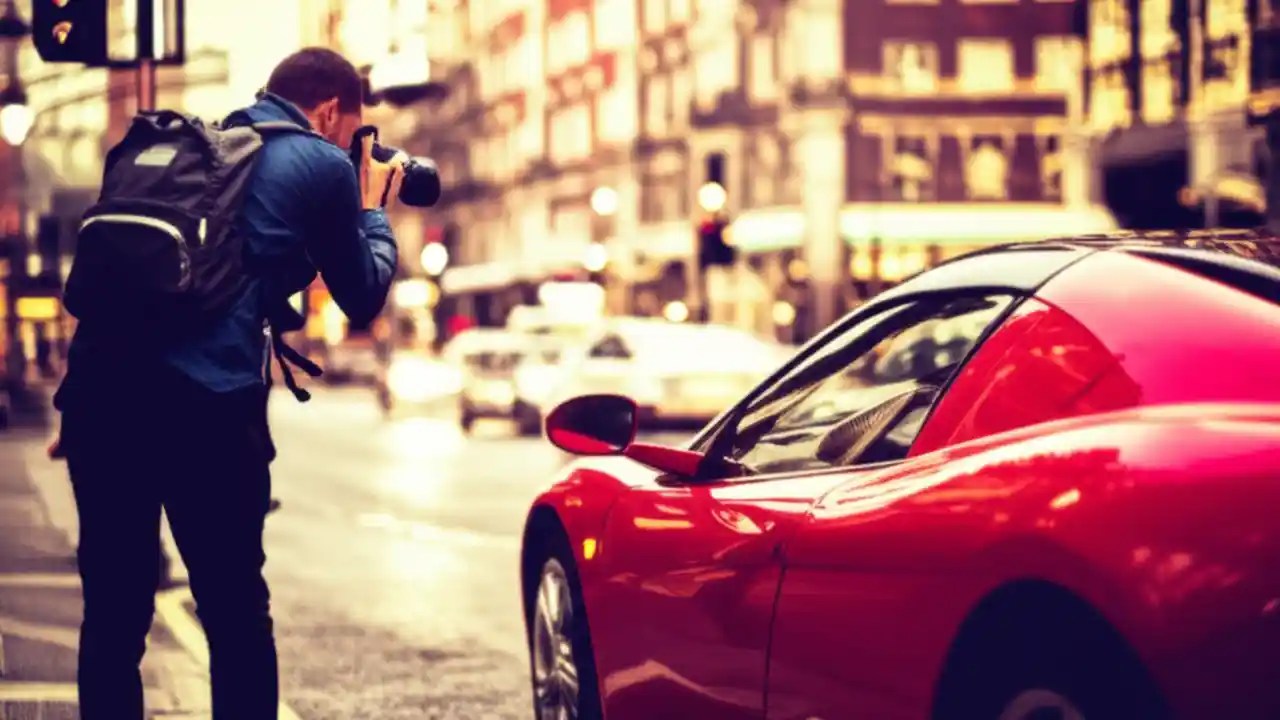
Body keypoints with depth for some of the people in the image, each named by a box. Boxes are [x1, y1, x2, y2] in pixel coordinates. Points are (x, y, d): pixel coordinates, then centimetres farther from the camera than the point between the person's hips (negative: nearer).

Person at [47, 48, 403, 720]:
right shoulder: (323, 164, 9)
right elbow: (361, 299, 18)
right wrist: (373, 211, 31)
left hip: (99, 384, 6)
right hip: (206, 401, -5)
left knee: (113, 616, 10)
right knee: (236, 614, 6)